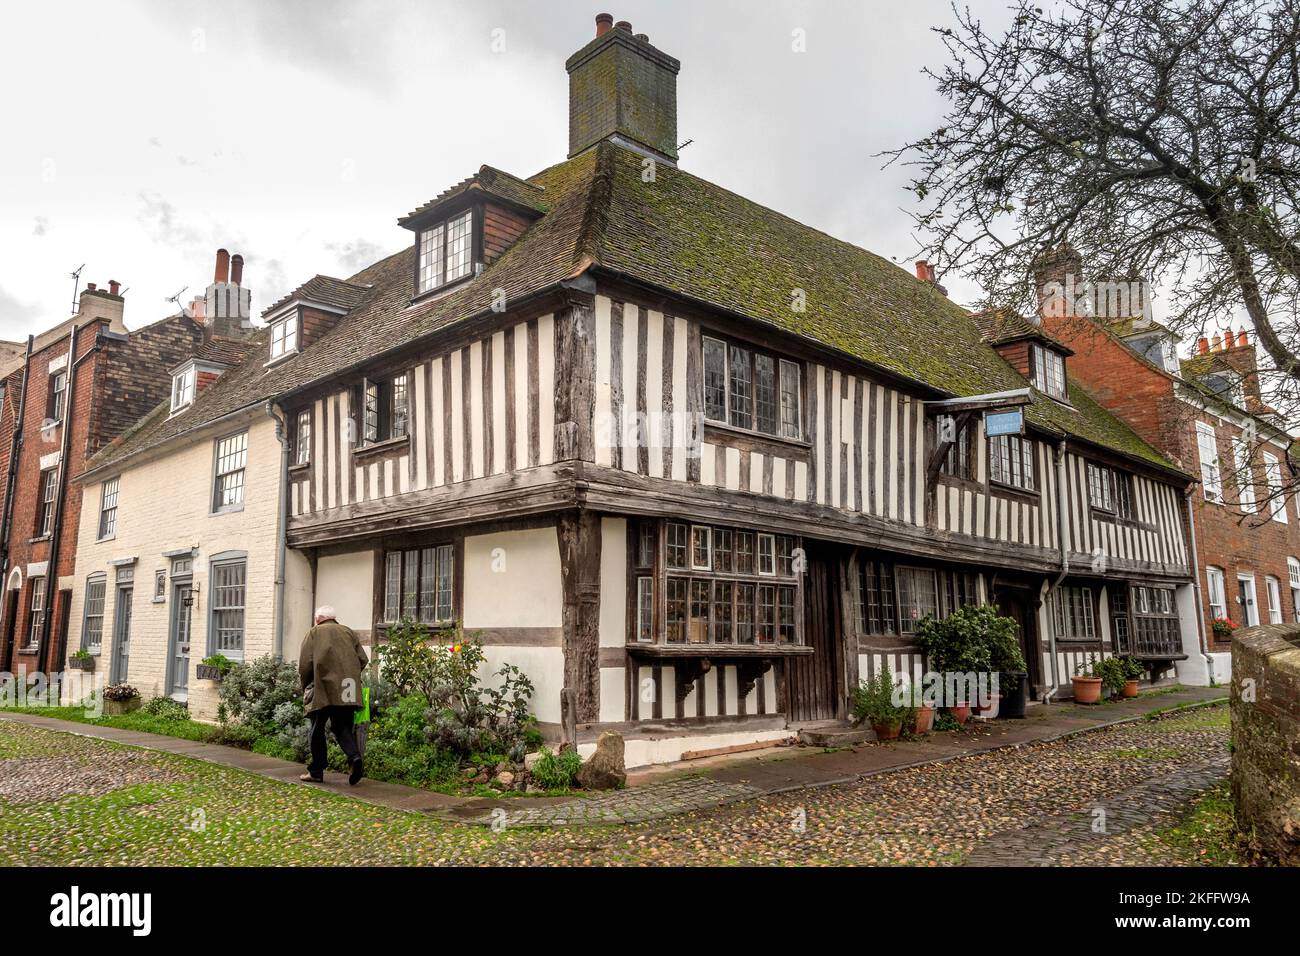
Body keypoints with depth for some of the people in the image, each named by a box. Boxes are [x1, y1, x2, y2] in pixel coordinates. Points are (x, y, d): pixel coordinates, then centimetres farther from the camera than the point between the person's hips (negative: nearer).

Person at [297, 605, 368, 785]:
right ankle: (354, 757, -14)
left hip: (322, 689, -3)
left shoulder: (314, 633, 6)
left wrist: (305, 687, 11)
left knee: (318, 730, 10)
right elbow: (363, 660, 11)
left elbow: (304, 664, -3)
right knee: (343, 727, 9)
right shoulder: (348, 632, 15)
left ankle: (316, 771, 13)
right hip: (346, 692, 3)